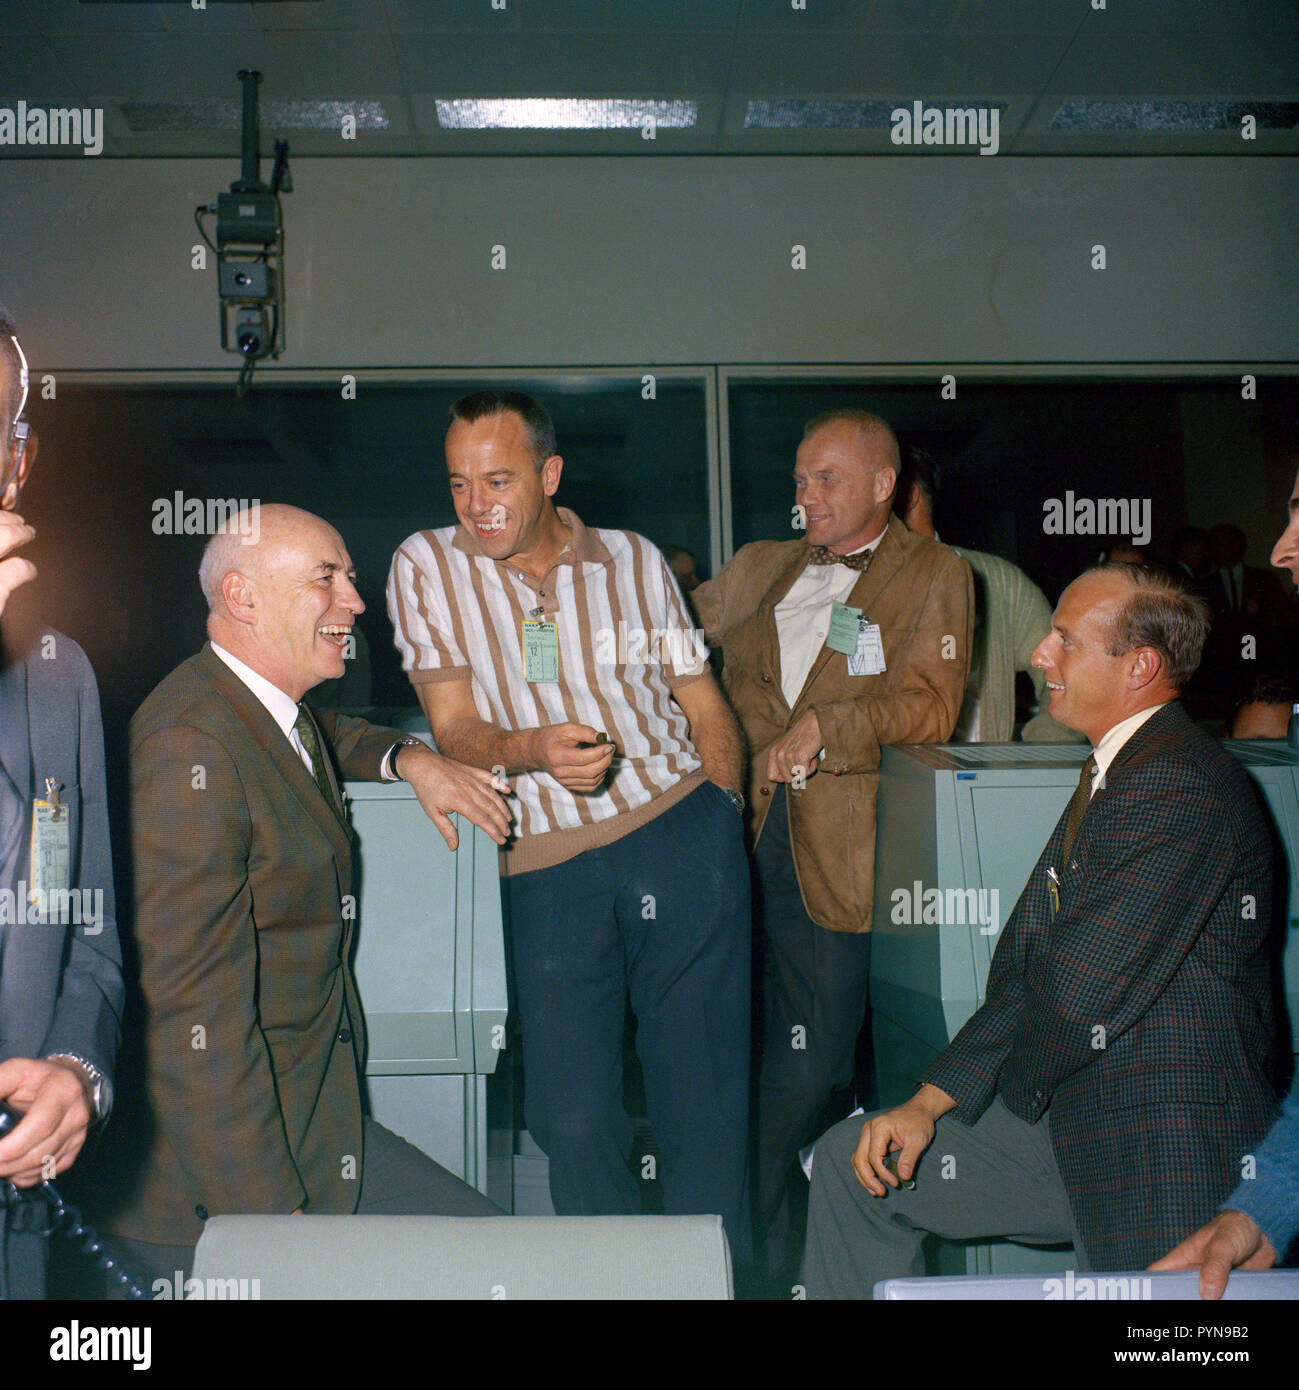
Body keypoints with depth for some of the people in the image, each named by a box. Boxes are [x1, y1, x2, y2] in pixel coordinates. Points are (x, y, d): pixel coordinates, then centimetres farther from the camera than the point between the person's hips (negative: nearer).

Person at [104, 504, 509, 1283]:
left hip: (317, 1127, 9)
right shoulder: (191, 750, -21)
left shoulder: (278, 710, 8)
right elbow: (197, 1017, -25)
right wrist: (270, 1213, -23)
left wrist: (407, 758, 16)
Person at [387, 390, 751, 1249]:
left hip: (679, 833, 1)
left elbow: (706, 706, 13)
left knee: (705, 1096, 2)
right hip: (547, 864, 0)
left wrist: (718, 829, 1)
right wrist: (534, 748, -19)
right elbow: (455, 729, 2)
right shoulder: (426, 569, 5)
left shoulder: (633, 560, 9)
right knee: (572, 1119, 2)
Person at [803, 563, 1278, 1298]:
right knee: (852, 1163, 10)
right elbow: (1025, 966, 9)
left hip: (1166, 1157, -10)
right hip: (1079, 1120, 10)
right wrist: (929, 1103, 2)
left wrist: (1019, 1082, -3)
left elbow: (1079, 995, -25)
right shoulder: (1111, 773, 12)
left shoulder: (1182, 787, -22)